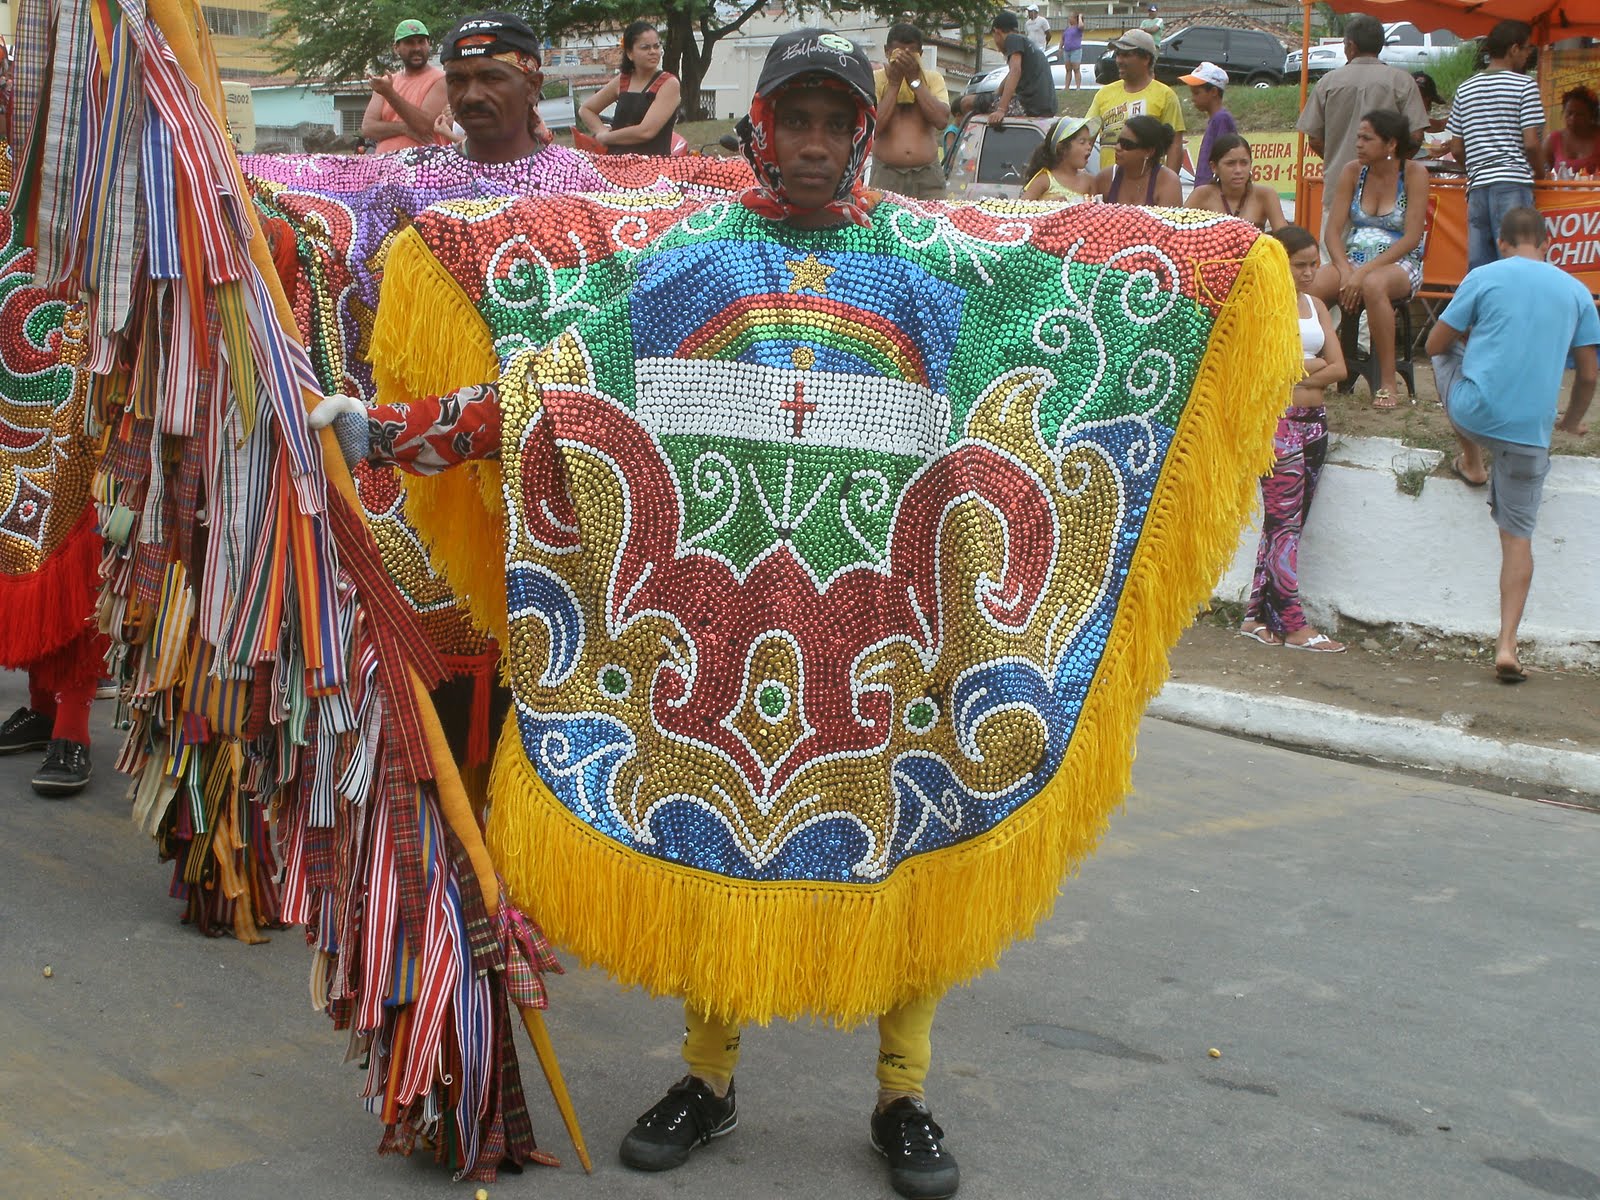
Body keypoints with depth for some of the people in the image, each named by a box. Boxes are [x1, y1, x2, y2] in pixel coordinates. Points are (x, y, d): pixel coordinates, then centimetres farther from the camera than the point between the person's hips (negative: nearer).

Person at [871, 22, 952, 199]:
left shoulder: (933, 78, 9)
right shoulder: (875, 79, 4)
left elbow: (942, 120, -8)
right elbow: (873, 126, -10)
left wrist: (915, 80, -7)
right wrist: (894, 84, -8)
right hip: (886, 177, -1)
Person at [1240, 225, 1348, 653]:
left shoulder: (1315, 305, 16)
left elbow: (1338, 368, 7)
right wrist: (1312, 365, -4)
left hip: (1313, 422, 7)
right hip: (1277, 421, -7)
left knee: (1283, 524, 7)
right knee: (1285, 524, -7)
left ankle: (1257, 617, 11)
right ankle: (1294, 626, -7)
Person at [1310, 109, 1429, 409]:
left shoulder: (1414, 173, -5)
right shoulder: (1352, 172, 6)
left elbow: (1412, 237, -12)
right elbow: (1332, 230, 3)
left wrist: (1365, 271, -20)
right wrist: (1345, 270, -15)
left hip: (1400, 265, -4)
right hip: (1354, 259, 4)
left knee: (1373, 284, -40)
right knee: (1312, 286, -30)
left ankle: (1388, 383, -31)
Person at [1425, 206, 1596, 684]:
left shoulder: (1484, 277, 0)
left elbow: (1435, 344, 5)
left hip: (1474, 410, -2)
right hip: (1530, 431, 2)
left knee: (1446, 356, 29)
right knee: (1518, 535, 6)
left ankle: (1472, 461, 35)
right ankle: (1507, 644, -4)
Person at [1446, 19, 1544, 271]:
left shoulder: (1465, 89, 14)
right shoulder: (1524, 86, -2)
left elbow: (1457, 149, 13)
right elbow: (1531, 144, -8)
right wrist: (1540, 174, 8)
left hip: (1477, 185, 5)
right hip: (1513, 184, -5)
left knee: (1478, 267, 4)